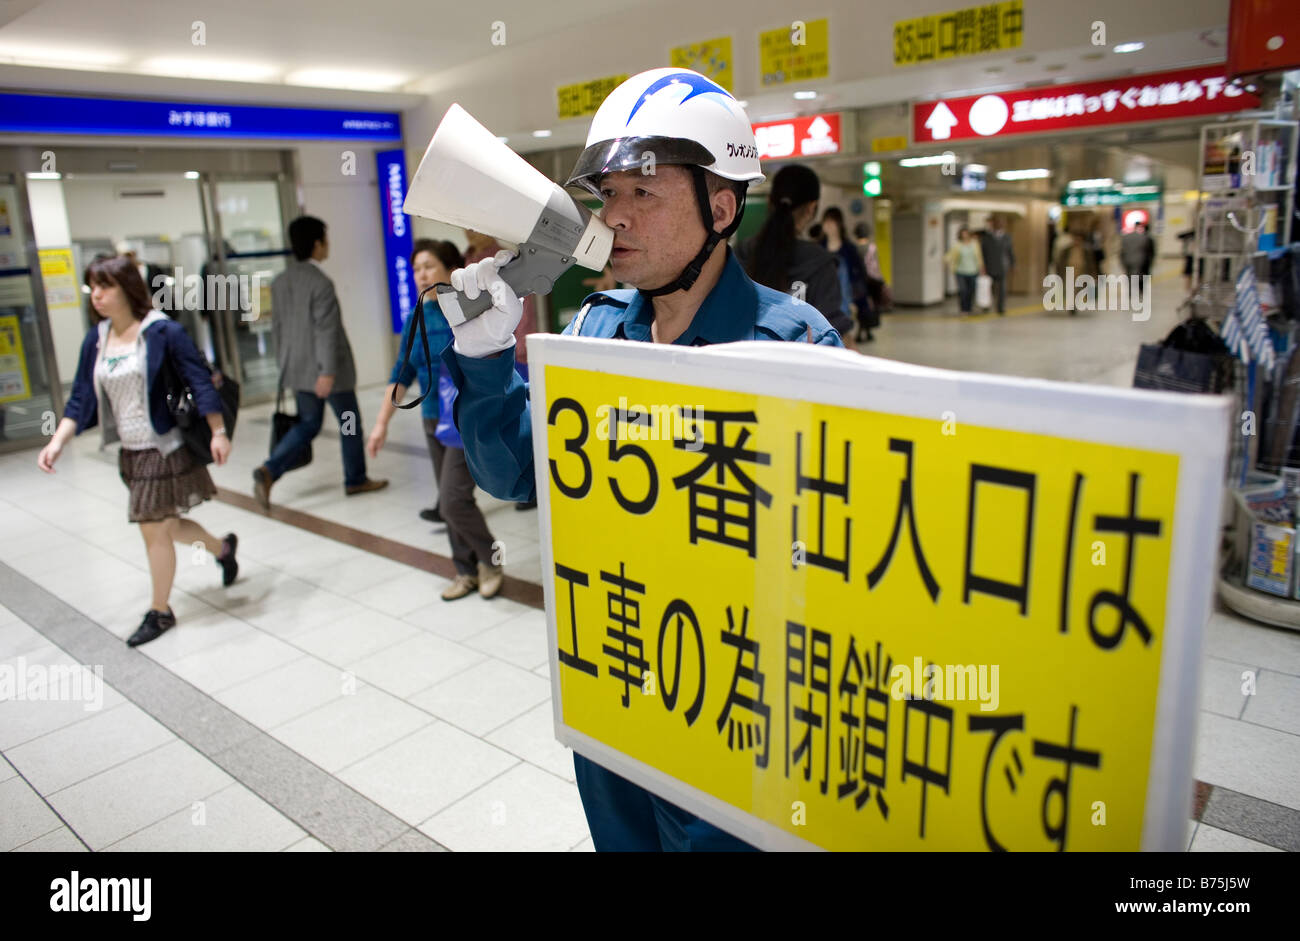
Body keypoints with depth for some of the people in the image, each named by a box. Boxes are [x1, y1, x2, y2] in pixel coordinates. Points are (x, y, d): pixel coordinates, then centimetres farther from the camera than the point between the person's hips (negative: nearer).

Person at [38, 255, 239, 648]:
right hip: (129, 452, 6)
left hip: (164, 449, -6)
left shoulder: (162, 331, -13)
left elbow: (200, 382, -13)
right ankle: (223, 548, 43)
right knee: (166, 525, 16)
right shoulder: (96, 340, 5)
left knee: (155, 529, 0)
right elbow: (81, 398, 7)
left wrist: (218, 432, -16)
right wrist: (57, 442, -3)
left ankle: (159, 612, 17)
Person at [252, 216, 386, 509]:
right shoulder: (320, 282, -18)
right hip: (324, 367, -7)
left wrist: (285, 364, 19)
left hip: (297, 368, 7)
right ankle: (355, 480, 22)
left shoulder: (280, 281, 7)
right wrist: (328, 372, -22)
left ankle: (269, 471, 0)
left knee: (308, 423, 17)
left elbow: (277, 326, 12)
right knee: (349, 420, 11)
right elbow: (326, 330, -21)